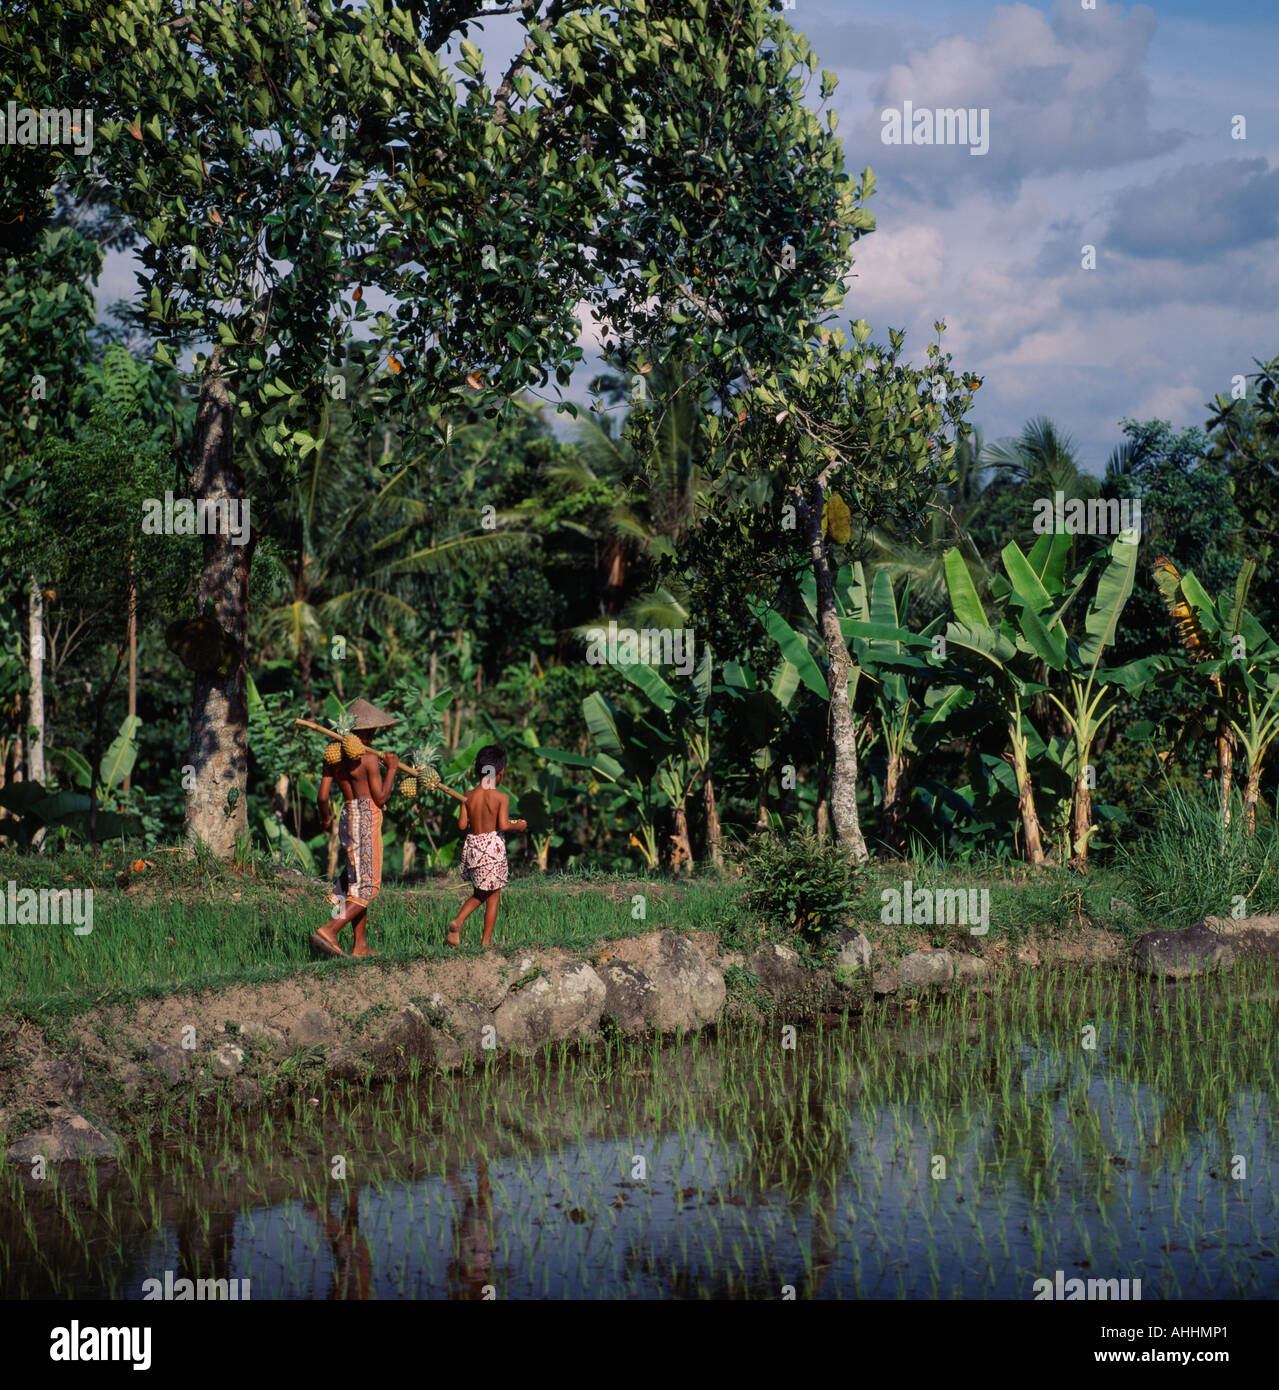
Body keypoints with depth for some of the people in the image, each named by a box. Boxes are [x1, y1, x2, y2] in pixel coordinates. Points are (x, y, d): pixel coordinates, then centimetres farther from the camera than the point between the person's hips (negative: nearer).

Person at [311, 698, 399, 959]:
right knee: (366, 888, -6)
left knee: (357, 884, 14)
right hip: (366, 820, -8)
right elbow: (380, 798, -10)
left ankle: (360, 945, 14)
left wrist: (325, 818, 25)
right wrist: (391, 769, 2)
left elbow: (323, 796, 5)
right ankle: (329, 931, -19)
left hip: (347, 818, 8)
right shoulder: (368, 758, -13)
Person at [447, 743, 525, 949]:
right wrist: (518, 826, -1)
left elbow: (462, 824, -1)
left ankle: (458, 921, -3)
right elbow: (503, 824, -20)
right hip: (492, 845, -4)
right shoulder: (501, 797, -11)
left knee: (479, 894, 20)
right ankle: (487, 940, 10)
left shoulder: (469, 796, 1)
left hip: (472, 845, 4)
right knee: (493, 897, 9)